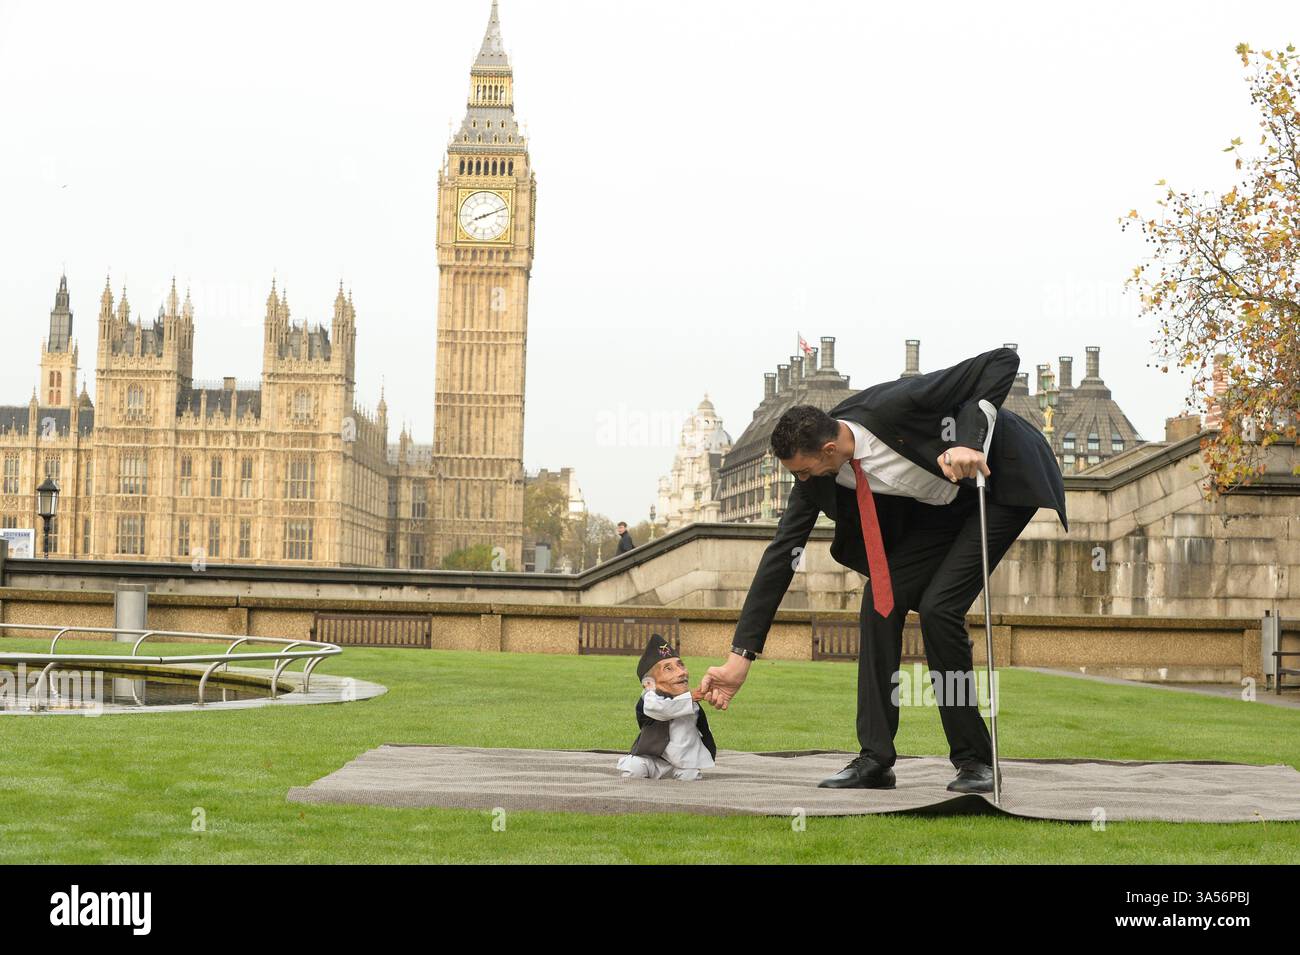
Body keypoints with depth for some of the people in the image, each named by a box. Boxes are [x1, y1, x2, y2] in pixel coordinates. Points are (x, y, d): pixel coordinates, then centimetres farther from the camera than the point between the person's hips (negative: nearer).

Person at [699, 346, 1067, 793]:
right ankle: (875, 759, -2)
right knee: (881, 598, -7)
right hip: (943, 502, 7)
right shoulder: (816, 475, -14)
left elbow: (1003, 362, -30)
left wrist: (969, 441, -40)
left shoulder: (892, 405, -34)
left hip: (1003, 477, -7)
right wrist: (740, 656, -14)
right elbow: (783, 553, -11)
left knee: (939, 606, -19)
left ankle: (975, 760, -6)